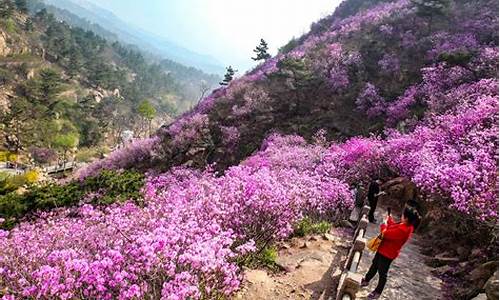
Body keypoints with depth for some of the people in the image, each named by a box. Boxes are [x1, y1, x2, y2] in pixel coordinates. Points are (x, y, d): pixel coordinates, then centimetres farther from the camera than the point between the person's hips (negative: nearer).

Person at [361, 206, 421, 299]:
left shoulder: (403, 230, -35)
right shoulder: (407, 226, -5)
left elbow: (386, 233, -29)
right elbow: (393, 227, 13)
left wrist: (384, 224, -12)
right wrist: (389, 219, 4)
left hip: (388, 253, -9)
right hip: (383, 249, 9)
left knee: (382, 273, 10)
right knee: (374, 265, 25)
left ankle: (378, 292, 29)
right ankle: (366, 280, 45)